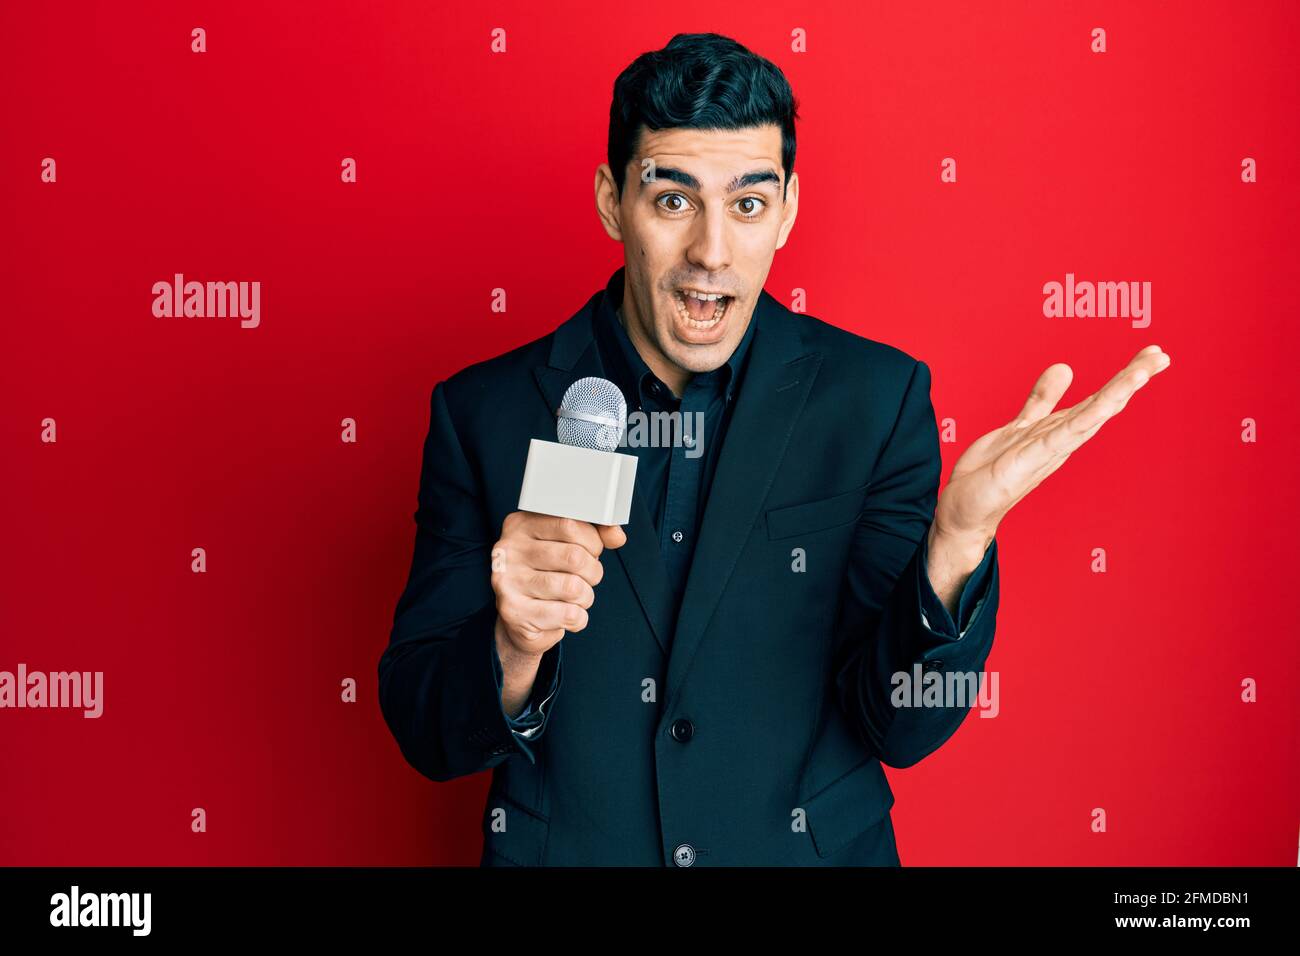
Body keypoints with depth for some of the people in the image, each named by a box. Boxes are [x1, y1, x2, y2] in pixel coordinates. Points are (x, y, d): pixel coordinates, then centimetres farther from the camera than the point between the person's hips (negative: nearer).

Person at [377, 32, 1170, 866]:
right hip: (558, 847, 0)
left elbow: (899, 728, -13)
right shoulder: (483, 412, -11)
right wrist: (514, 651, -30)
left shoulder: (875, 398, -11)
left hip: (813, 847, 0)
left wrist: (958, 538, -30)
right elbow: (423, 733, -10)